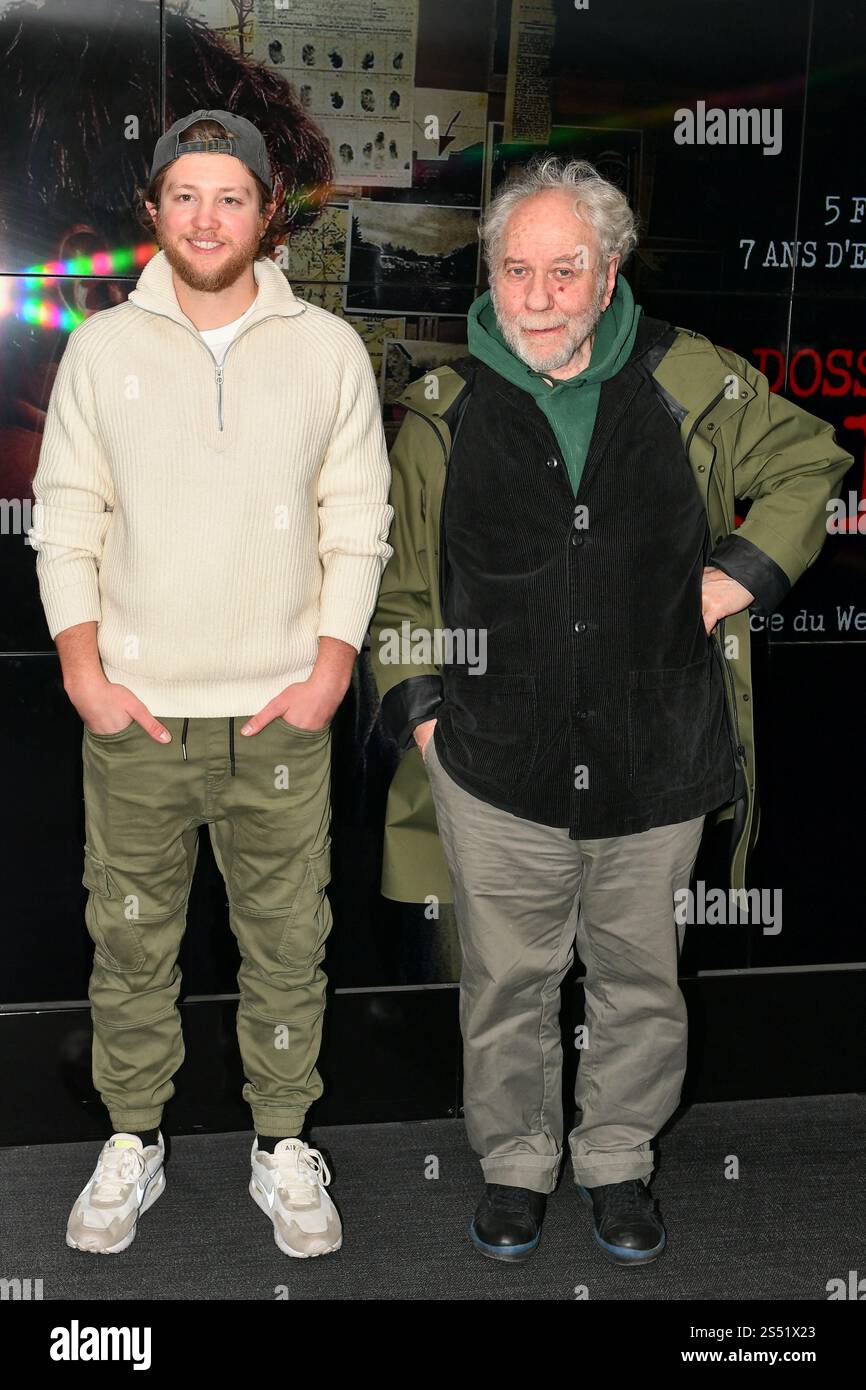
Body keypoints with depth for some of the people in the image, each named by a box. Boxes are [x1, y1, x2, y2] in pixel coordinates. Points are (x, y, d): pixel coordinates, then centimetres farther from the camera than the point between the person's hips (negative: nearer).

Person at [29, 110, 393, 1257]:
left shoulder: (328, 349, 2)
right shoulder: (101, 347, 4)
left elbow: (358, 525, 4)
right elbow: (65, 519, 5)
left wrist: (331, 669, -6)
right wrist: (83, 667, -4)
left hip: (281, 716, 0)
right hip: (135, 715, 1)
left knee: (287, 945, 9)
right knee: (131, 943, 11)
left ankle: (283, 1147, 26)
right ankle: (133, 1143, 29)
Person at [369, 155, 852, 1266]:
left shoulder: (693, 384, -2)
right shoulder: (442, 412, 0)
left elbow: (809, 461, 14)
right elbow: (400, 579, 10)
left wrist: (748, 568, 0)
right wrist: (418, 706, 2)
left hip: (659, 765, 1)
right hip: (497, 772, 0)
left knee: (640, 982, 15)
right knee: (508, 983, 13)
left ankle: (618, 1162, 37)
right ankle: (514, 1165, 35)